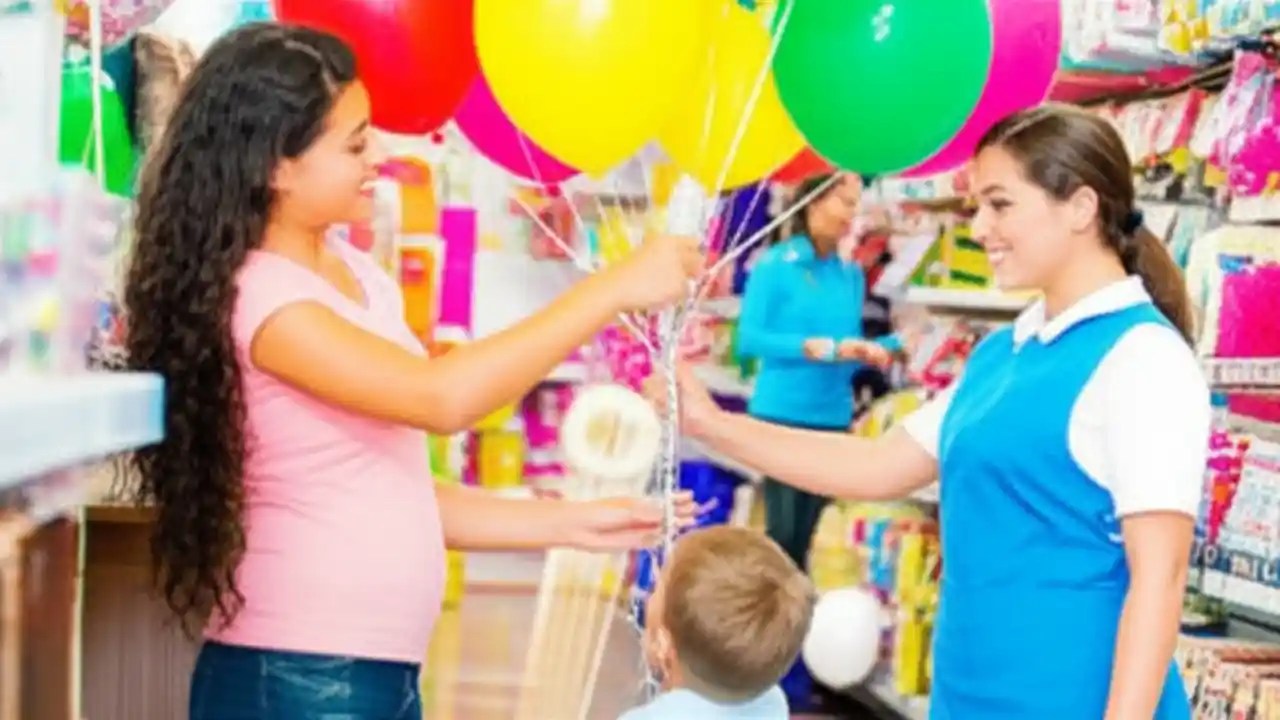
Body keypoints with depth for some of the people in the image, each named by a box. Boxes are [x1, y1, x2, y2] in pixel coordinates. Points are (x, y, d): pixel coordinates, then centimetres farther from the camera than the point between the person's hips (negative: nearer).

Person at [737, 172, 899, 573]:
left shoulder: (851, 274, 11)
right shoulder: (774, 264, -5)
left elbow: (849, 348, 14)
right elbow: (749, 339, -13)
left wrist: (882, 349, -5)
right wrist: (818, 348, -21)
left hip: (833, 419, 5)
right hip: (781, 414, -5)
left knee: (805, 534, 10)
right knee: (782, 529, -5)